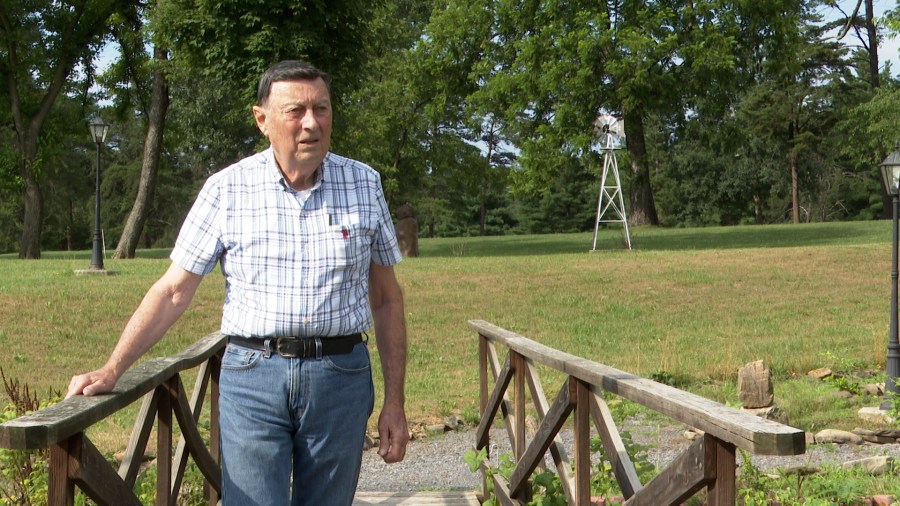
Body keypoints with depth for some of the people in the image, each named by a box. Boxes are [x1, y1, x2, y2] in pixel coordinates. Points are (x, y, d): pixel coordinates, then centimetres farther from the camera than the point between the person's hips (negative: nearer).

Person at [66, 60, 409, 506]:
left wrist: (394, 402, 5)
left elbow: (386, 299, 8)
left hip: (341, 378, 2)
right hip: (252, 378, -1)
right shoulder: (227, 189, -1)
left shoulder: (364, 185, 4)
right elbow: (173, 291, 2)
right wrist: (110, 371, -5)